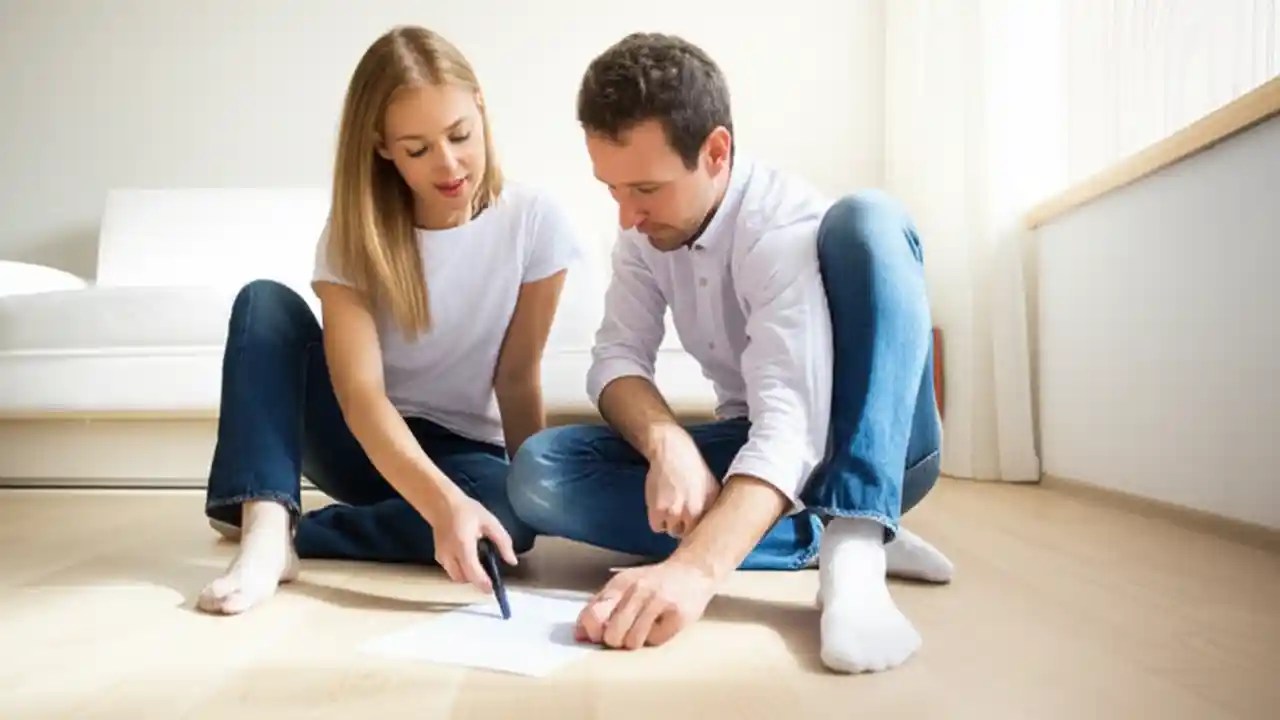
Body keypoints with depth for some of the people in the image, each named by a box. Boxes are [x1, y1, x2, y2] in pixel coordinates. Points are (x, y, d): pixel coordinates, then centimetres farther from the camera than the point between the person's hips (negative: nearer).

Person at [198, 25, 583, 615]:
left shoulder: (535, 221, -16)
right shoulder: (354, 231, -16)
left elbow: (516, 378, -10)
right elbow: (360, 394, -28)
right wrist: (442, 503, -43)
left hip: (461, 450, 0)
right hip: (361, 442, 1)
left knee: (509, 515, -36)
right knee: (266, 304, -22)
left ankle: (295, 531, -18)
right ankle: (266, 529, -32)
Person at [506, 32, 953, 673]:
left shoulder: (787, 225, -25)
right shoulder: (646, 230, -4)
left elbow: (792, 425, -35)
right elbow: (617, 359, -10)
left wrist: (693, 569, -51)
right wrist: (666, 443, -32)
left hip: (868, 447, -5)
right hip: (749, 446, 5)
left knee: (867, 222, -30)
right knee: (539, 474, -20)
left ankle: (855, 549, -38)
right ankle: (824, 541, -18)